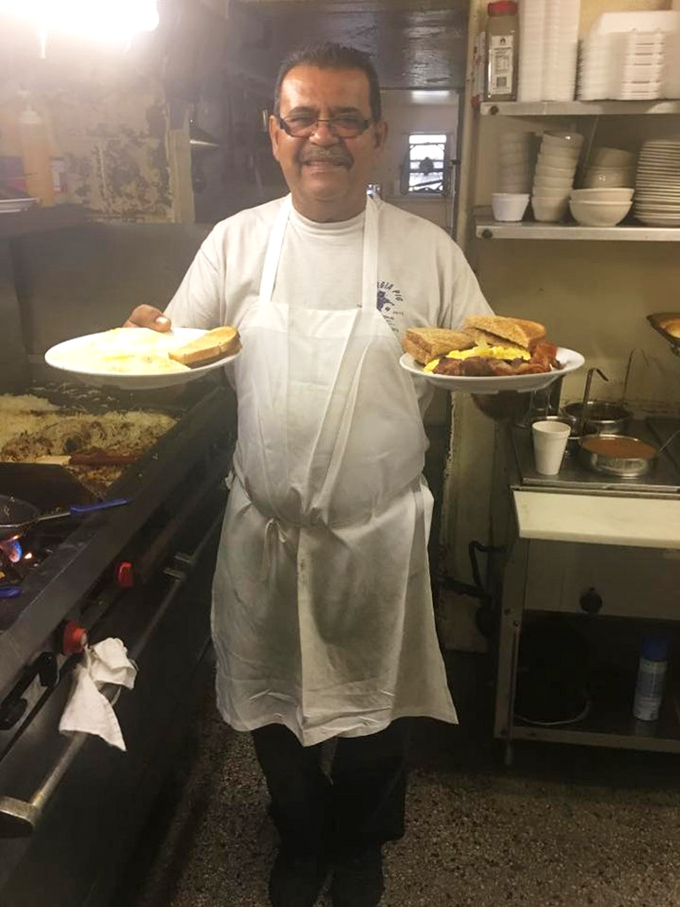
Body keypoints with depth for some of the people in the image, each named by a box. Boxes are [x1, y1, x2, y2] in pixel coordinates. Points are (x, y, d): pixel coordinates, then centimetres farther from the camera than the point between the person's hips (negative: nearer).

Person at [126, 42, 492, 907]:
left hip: (379, 533, -1)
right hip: (265, 528, 2)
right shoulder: (235, 241, 0)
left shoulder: (426, 249, -3)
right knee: (275, 705, 19)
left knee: (374, 708, 17)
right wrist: (152, 337, -18)